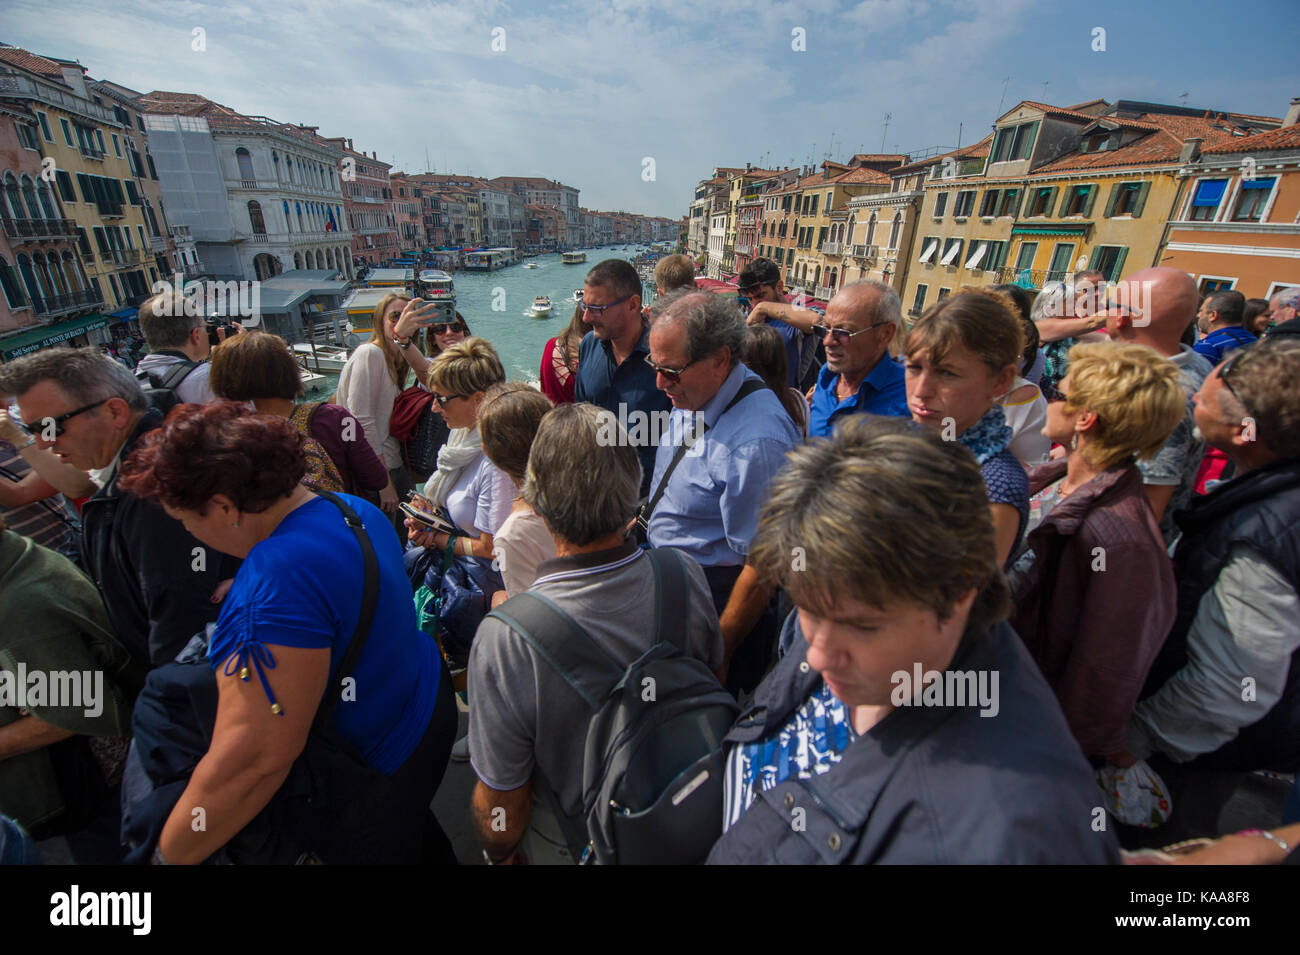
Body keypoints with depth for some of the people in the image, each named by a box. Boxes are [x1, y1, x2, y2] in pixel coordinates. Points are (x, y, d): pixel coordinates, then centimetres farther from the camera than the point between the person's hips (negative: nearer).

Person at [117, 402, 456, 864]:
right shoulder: (353, 508, -5)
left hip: (375, 771, -8)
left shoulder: (275, 583, -35)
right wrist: (244, 584, 13)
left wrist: (166, 856, -18)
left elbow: (251, 761, -34)